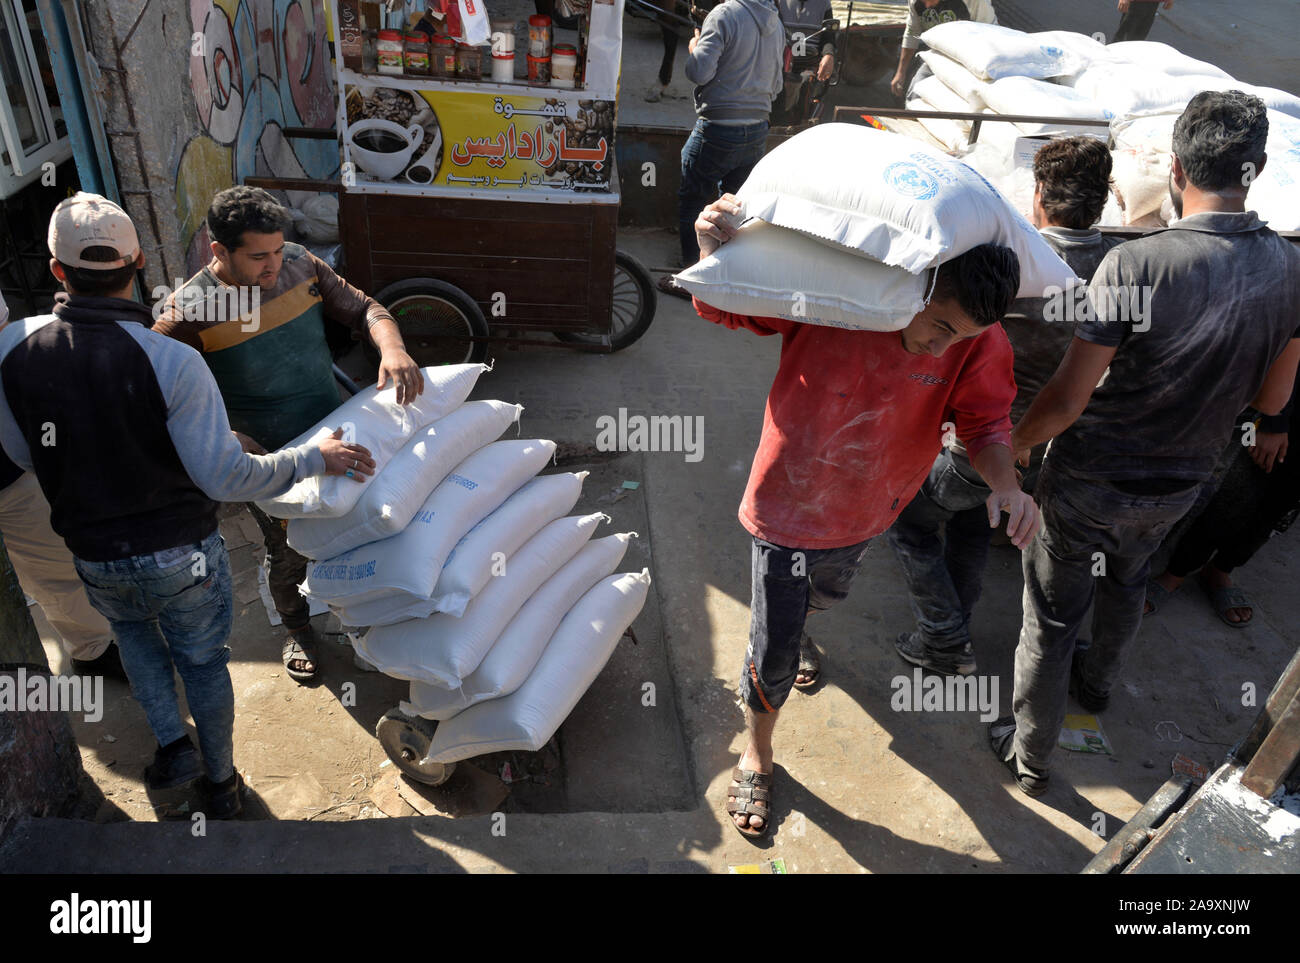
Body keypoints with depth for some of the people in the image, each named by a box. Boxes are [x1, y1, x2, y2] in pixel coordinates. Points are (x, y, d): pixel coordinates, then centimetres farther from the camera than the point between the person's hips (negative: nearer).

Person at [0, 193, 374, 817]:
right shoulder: (172, 362, -27)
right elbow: (227, 479, -24)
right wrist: (314, 458, -13)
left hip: (95, 557, 3)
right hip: (181, 555, -3)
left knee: (132, 627, 34)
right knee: (202, 663, 19)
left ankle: (171, 744, 31)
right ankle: (220, 783, 38)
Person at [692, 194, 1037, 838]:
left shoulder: (980, 341, -19)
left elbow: (985, 423, -12)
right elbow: (722, 306, -15)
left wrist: (1006, 486, -33)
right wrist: (715, 249, -37)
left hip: (859, 518, 5)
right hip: (786, 511, -4)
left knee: (824, 598, 33)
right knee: (774, 654, 4)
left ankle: (780, 639, 71)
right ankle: (757, 756, 34)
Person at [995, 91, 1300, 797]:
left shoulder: (1136, 266, -28)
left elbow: (1067, 401, -25)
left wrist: (1017, 443, -6)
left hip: (1090, 482, -5)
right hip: (1178, 486, 6)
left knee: (1053, 616, 13)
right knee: (1127, 582, 33)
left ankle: (1030, 757, 31)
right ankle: (1099, 679, 60)